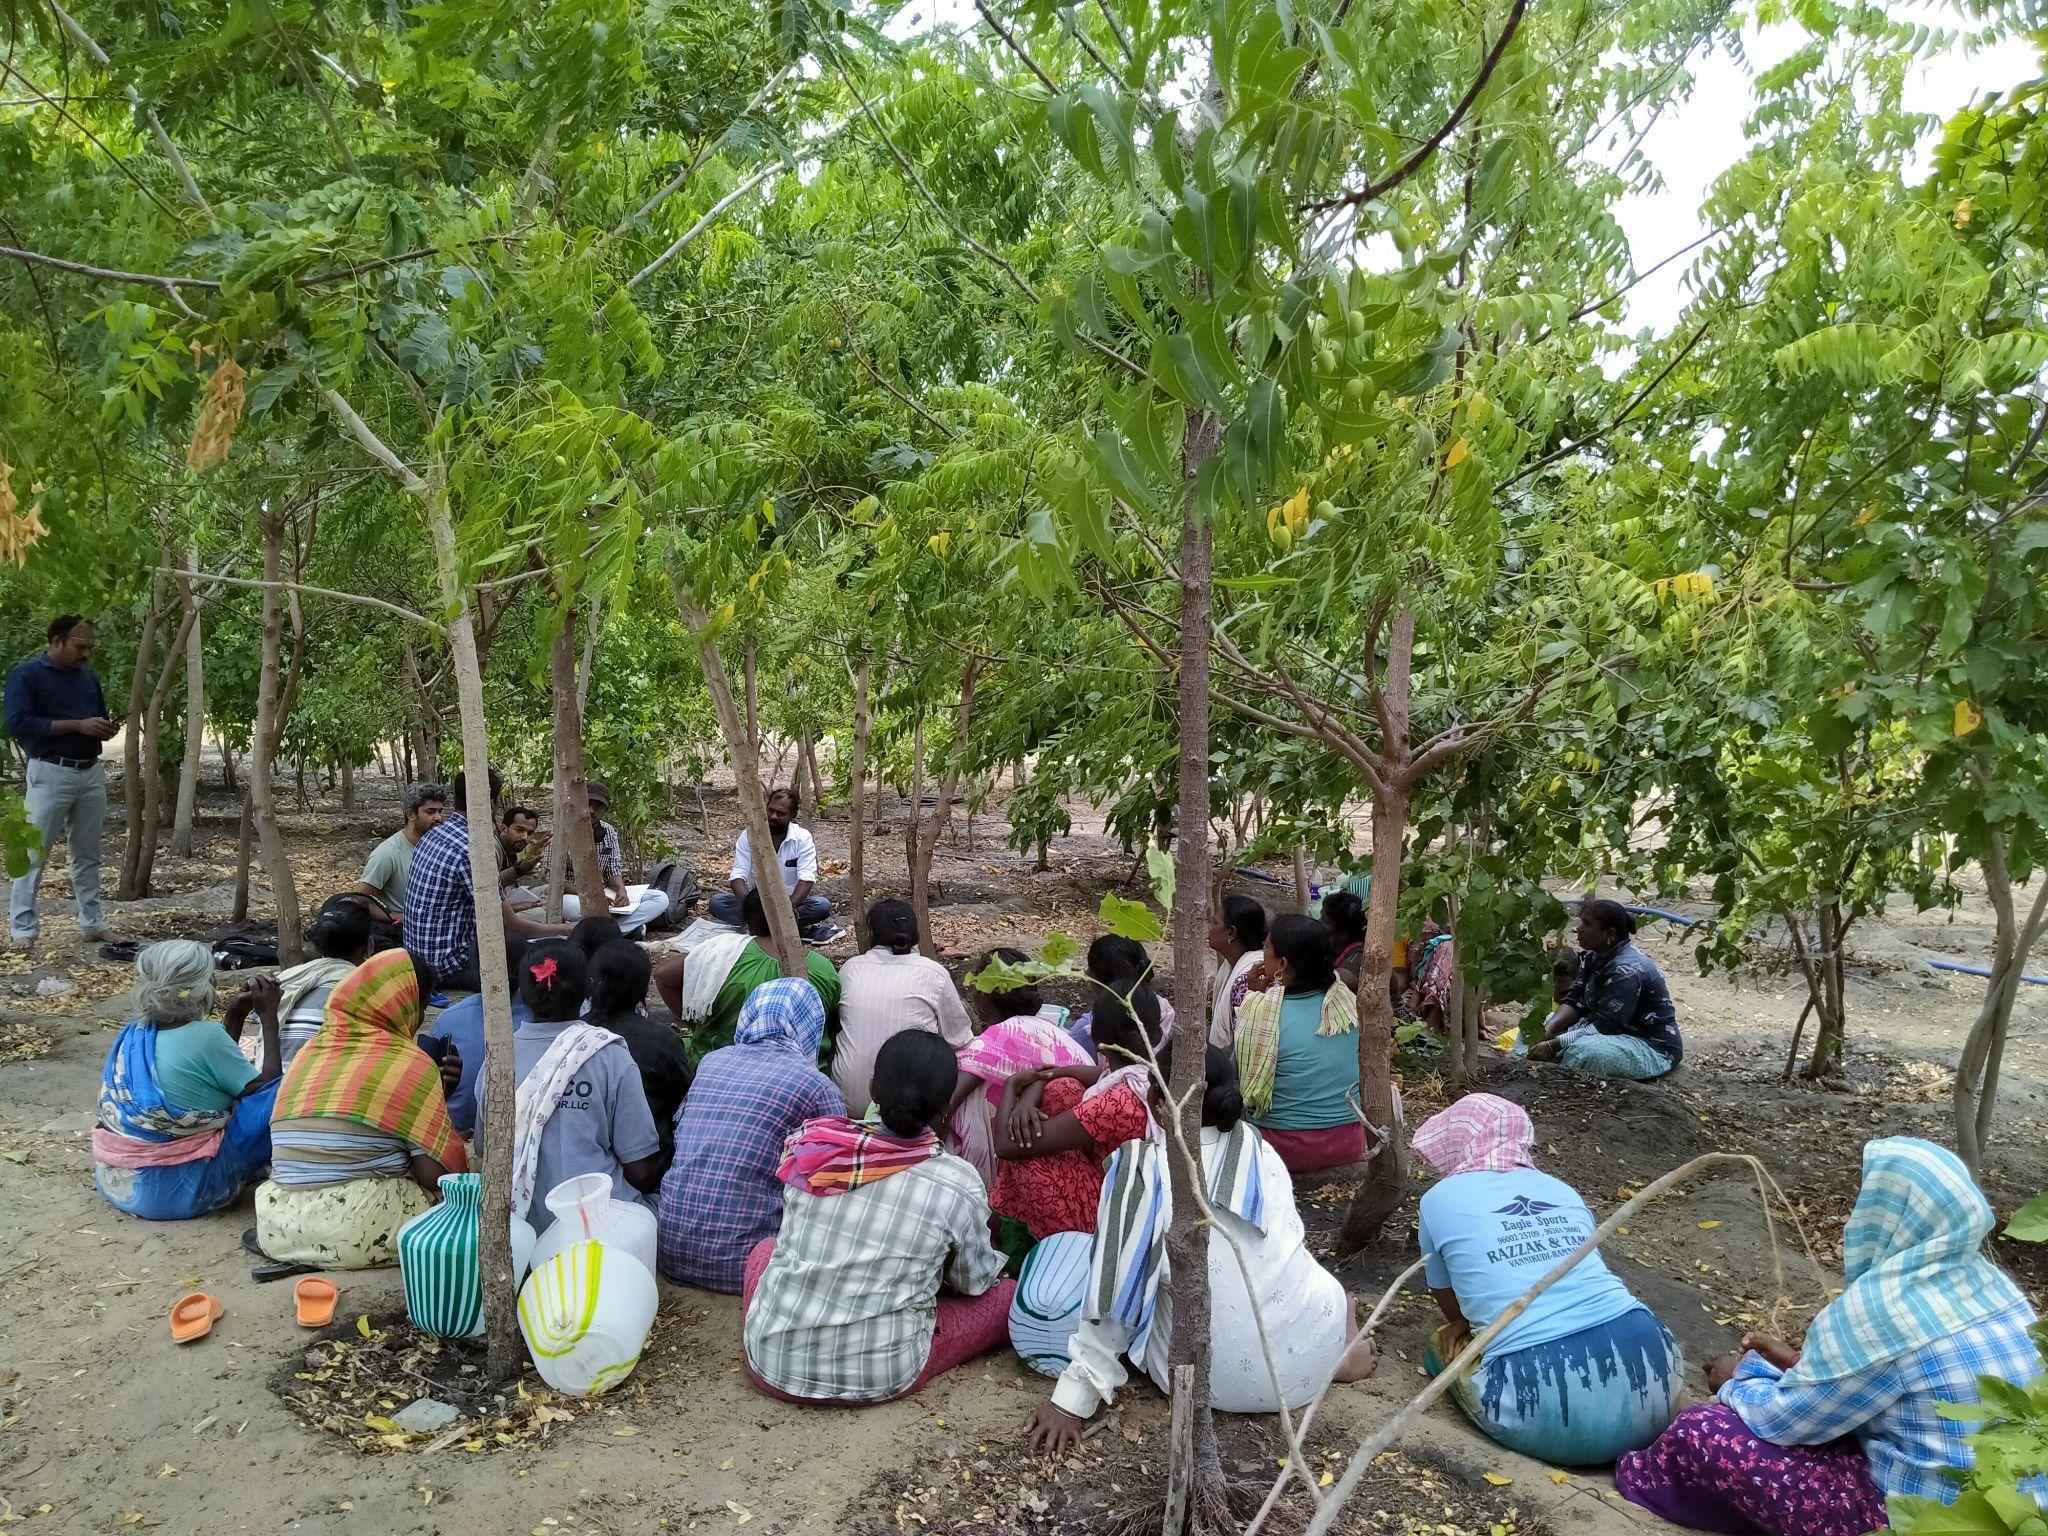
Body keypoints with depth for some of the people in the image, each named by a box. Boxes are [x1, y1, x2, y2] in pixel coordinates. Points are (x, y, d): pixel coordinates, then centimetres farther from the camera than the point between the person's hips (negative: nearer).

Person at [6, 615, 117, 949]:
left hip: (91, 773, 6)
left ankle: (93, 924, 13)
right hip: (51, 774, -5)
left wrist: (106, 729, -2)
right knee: (34, 853, -2)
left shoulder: (88, 677, 13)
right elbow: (18, 723, -14)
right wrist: (76, 725, -18)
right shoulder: (26, 675, -4)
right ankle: (23, 928, 3)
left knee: (88, 855, 9)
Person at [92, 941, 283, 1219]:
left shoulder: (132, 1034, 5)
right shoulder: (204, 1036, -18)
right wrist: (269, 1016, -5)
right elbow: (267, 1086, -7)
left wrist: (235, 1016, 14)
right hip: (179, 1191, -8)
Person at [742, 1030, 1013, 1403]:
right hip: (880, 1377, -3)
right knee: (1007, 1292, 13)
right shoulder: (959, 1184, -13)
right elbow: (975, 1282, 5)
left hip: (772, 1362, 3)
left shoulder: (809, 1144, -5)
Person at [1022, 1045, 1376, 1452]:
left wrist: (1072, 1401, -6)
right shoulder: (1258, 1149, -5)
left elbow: (1117, 1292, -13)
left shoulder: (1141, 1166, -15)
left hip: (1216, 1383, -5)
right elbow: (1294, 1240, 7)